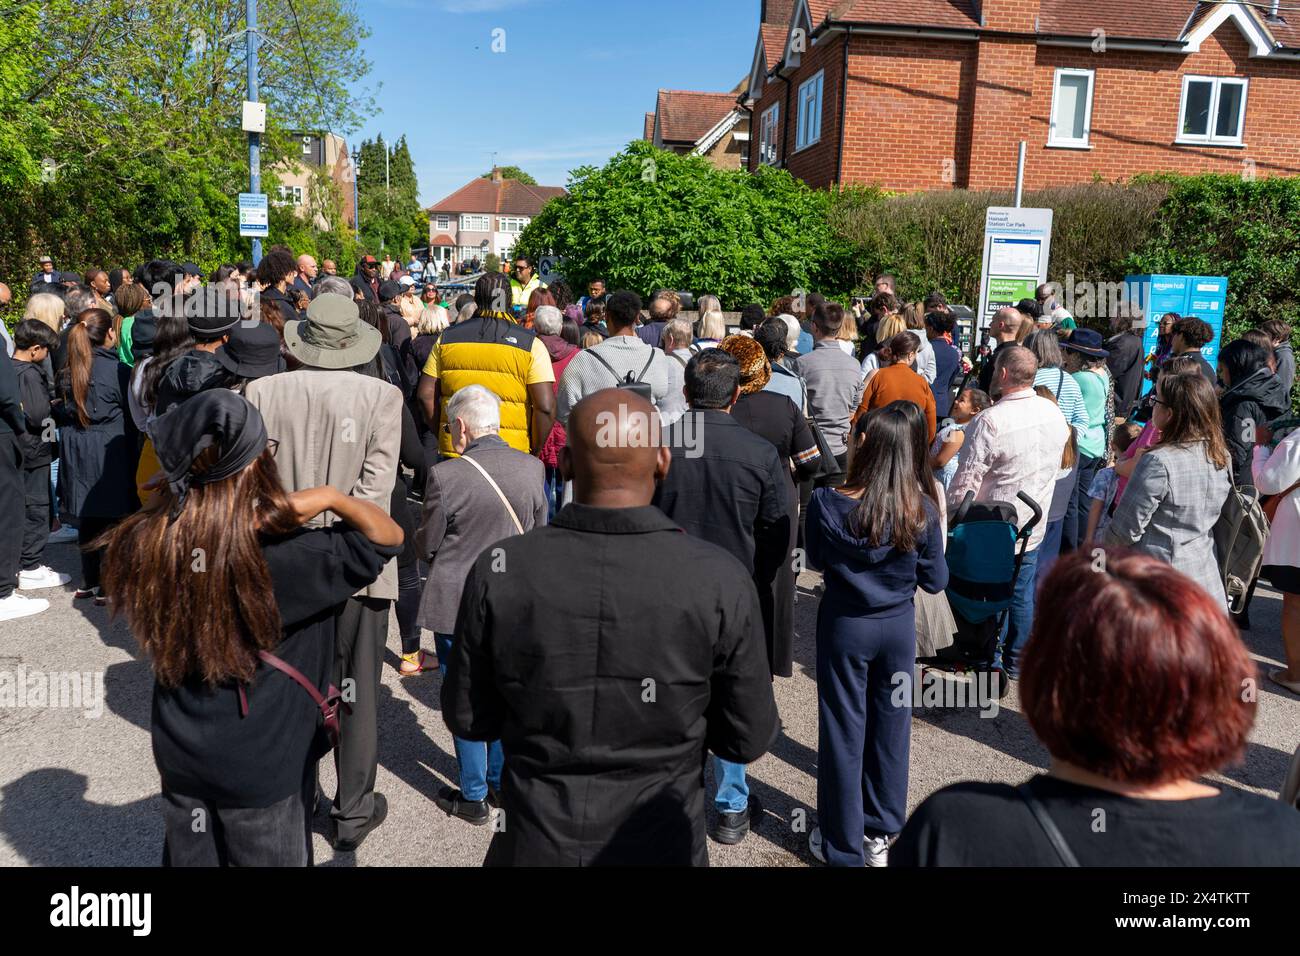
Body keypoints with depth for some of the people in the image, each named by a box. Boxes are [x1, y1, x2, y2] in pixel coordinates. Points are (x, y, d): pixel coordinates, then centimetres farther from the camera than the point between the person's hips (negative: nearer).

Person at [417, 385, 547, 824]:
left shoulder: (445, 475, -19)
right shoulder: (531, 468, -7)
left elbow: (427, 545, -8)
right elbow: (539, 535, 4)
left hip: (458, 604, -4)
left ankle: (474, 796, 23)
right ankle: (502, 782, 34)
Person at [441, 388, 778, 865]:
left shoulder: (497, 572, -18)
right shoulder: (721, 580, -21)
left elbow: (468, 720, -6)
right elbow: (749, 740, -11)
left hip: (534, 844, 0)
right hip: (658, 844, 0)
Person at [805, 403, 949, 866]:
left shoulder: (827, 503, -19)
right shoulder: (921, 509, -14)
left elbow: (816, 561, -2)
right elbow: (935, 581, -5)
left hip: (845, 626, -2)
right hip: (899, 626, 2)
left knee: (844, 729, 12)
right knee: (891, 725, 18)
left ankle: (842, 845, 26)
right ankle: (881, 834, 34)